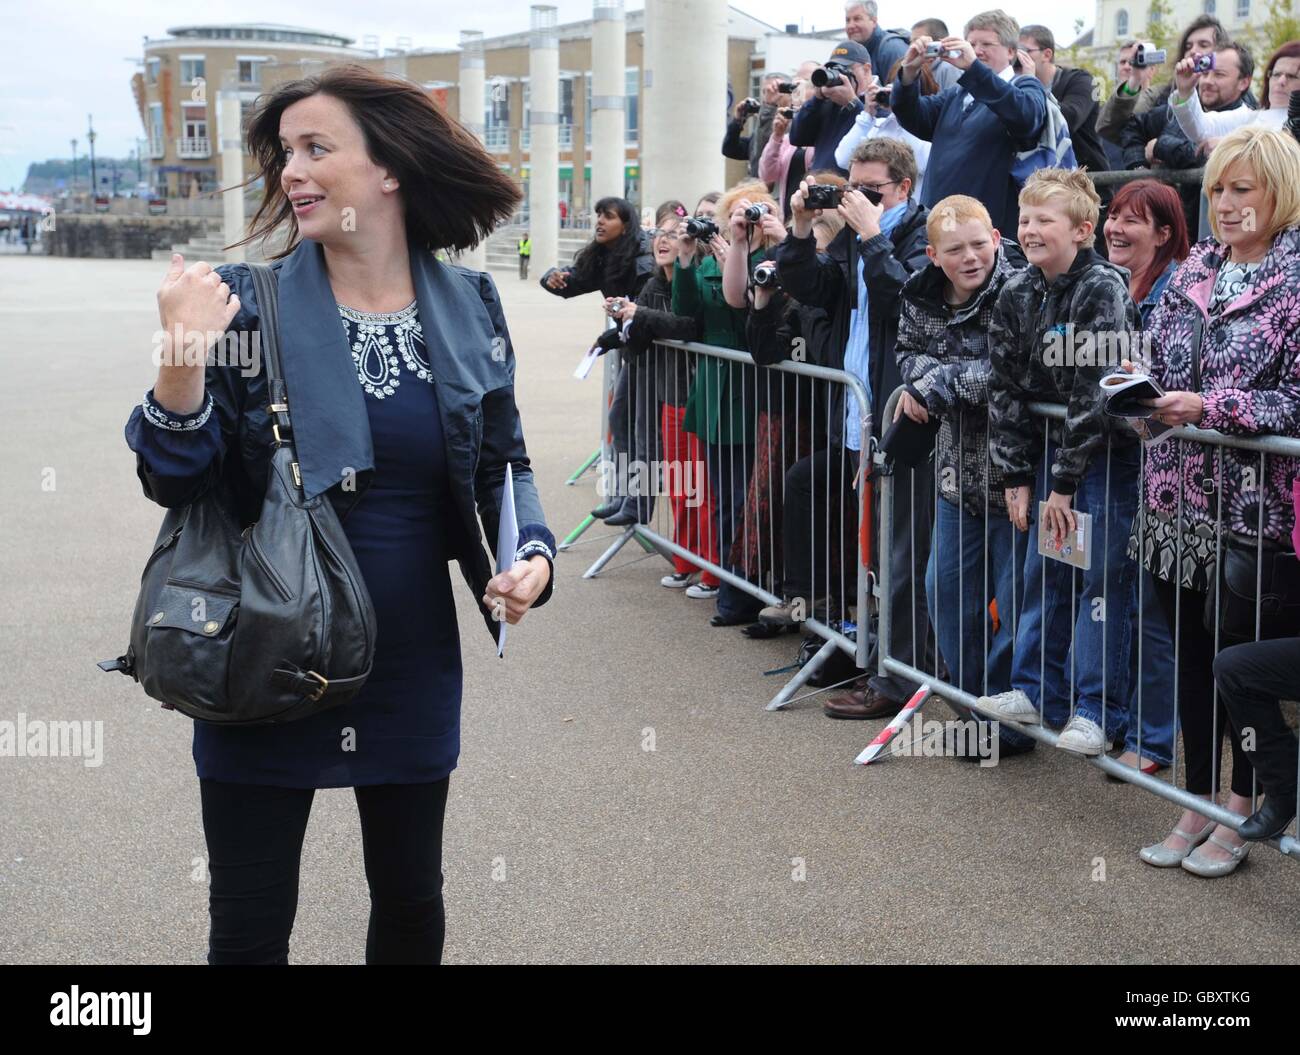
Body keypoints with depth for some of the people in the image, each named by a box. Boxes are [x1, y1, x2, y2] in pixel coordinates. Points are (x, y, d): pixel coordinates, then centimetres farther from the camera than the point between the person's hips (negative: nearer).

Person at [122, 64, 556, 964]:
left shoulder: (469, 306, -1)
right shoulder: (249, 301, -9)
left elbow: (503, 461, 10)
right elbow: (175, 482, -9)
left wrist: (533, 550, -9)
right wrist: (183, 353, -26)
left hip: (412, 668, 3)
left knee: (411, 897, 19)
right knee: (251, 925, 8)